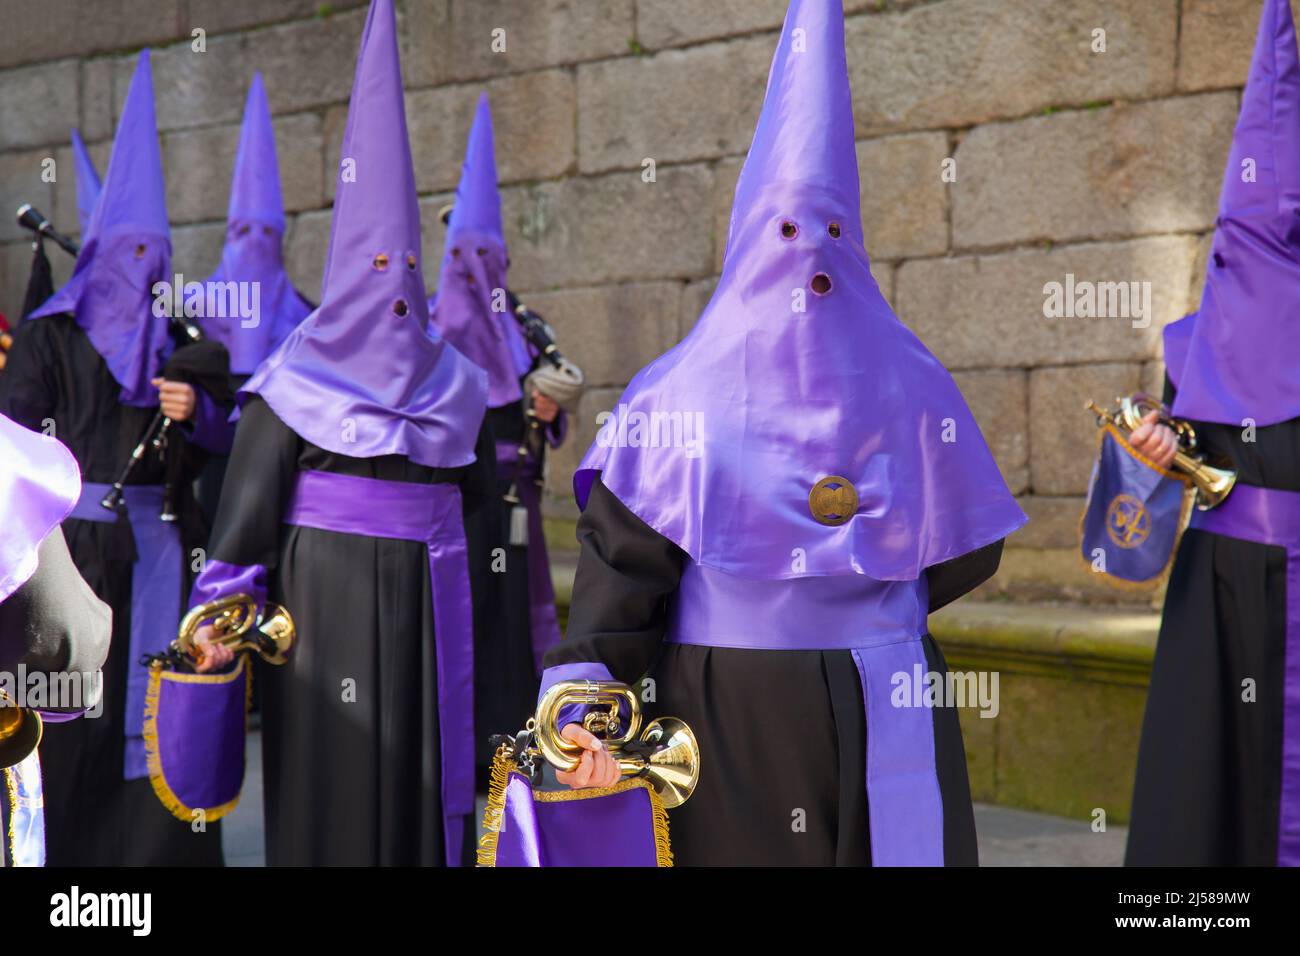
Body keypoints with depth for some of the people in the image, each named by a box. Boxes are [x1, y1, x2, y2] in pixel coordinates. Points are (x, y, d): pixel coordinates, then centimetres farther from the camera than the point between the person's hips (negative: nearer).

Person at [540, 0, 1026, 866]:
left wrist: (863, 620, 8)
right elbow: (620, 556, -8)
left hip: (879, 717, 2)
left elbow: (966, 551, 11)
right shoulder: (682, 392, -1)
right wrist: (589, 697, -18)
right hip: (720, 719, -2)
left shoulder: (909, 385, 6)